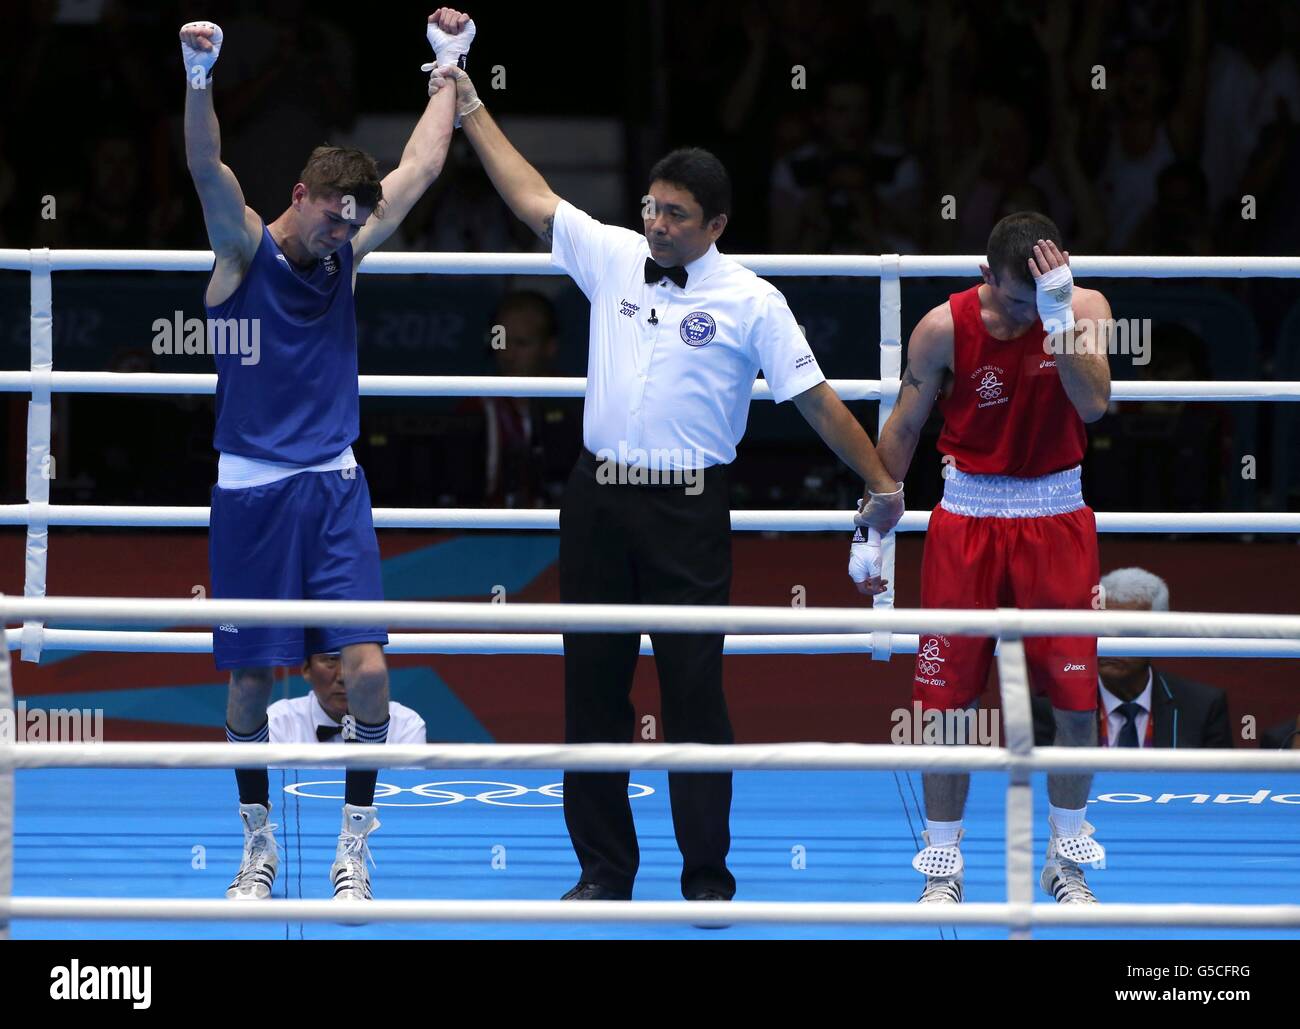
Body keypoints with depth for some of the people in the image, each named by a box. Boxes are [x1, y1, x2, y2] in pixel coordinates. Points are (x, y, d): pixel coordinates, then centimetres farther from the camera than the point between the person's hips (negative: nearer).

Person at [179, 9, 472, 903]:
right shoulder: (244, 250, -5)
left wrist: (450, 63, 17)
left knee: (366, 669, -10)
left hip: (335, 488, 3)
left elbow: (422, 165, 15)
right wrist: (201, 76, -40)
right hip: (252, 490, -3)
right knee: (252, 680, 3)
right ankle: (261, 849, 18)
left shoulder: (347, 253, 7)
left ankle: (354, 851, 1)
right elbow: (208, 168, -23)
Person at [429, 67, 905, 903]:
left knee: (694, 693, -4)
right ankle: (604, 870, 14)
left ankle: (707, 878, 3)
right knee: (593, 687, 6)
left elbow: (816, 398, 0)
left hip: (688, 512, -4)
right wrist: (471, 111, 18)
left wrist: (881, 481, -3)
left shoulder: (750, 301, -3)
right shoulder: (613, 257, 8)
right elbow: (534, 198, 16)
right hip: (601, 500, 4)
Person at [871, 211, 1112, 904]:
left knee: (1076, 703, -1)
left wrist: (1058, 317, -31)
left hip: (1055, 520, 1)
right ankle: (942, 865, 10)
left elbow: (1093, 404, -23)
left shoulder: (1085, 308, -8)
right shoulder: (944, 327, -10)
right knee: (947, 700, -1)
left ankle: (1066, 858, 16)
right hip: (967, 519, -1)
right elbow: (902, 429, -1)